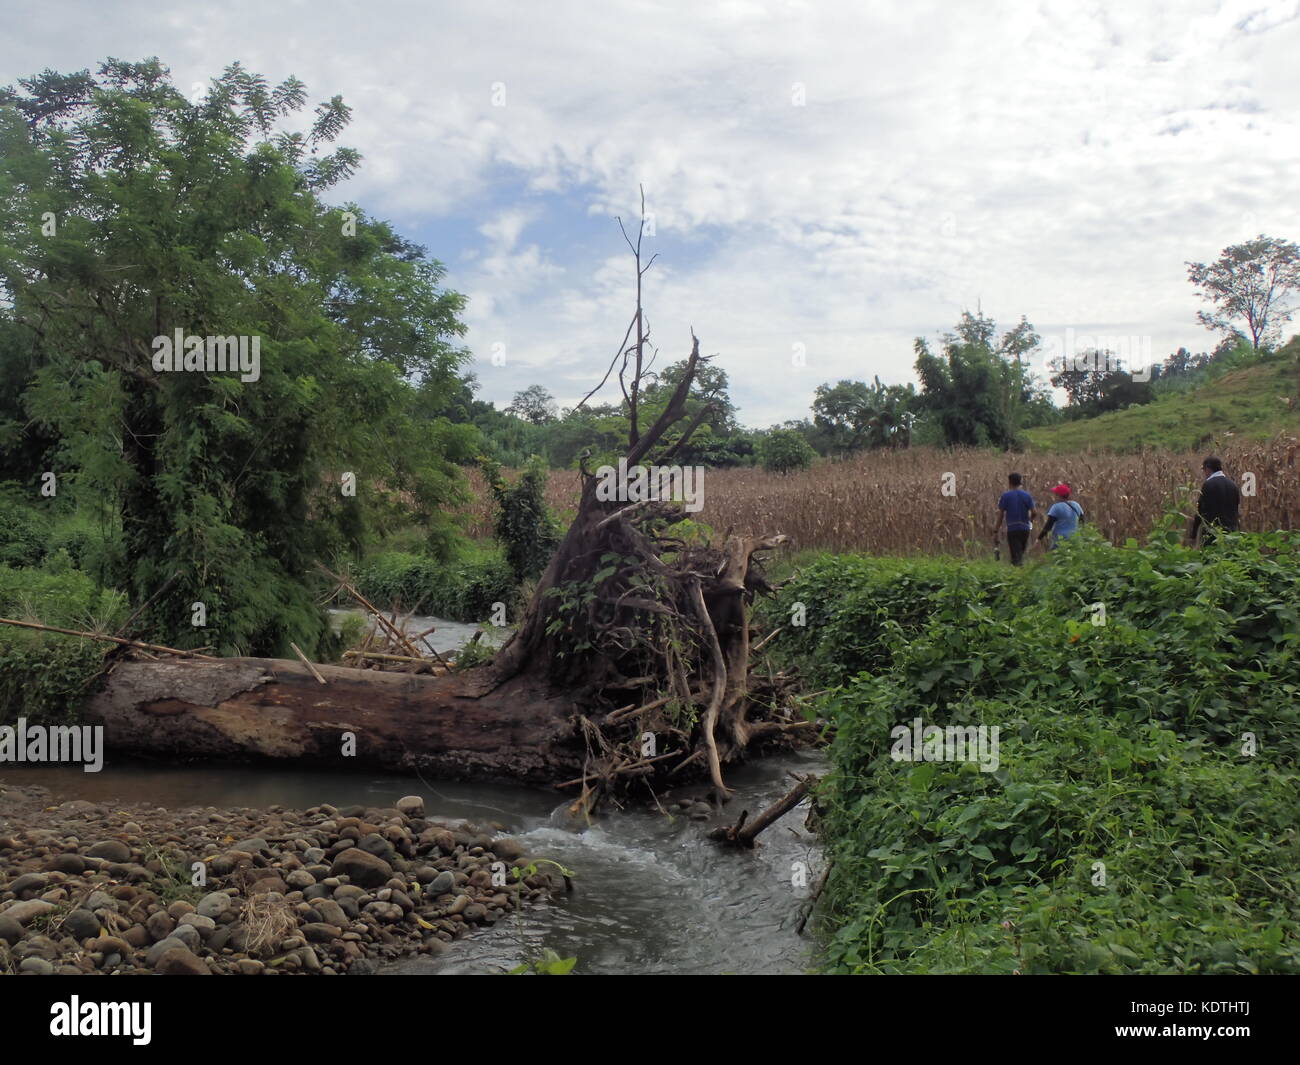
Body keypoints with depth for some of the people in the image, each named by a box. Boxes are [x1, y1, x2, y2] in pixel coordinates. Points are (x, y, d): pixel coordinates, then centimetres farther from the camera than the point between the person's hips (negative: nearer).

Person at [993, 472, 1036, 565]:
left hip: (1012, 529, -3)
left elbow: (1000, 515, -6)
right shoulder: (1027, 495, 4)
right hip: (1025, 529, 3)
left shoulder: (1005, 496, -3)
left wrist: (995, 532, -3)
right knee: (1021, 555, 18)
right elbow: (1034, 513, -2)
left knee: (1016, 556, -3)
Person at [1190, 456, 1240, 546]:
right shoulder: (1233, 486, 11)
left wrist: (1193, 535, -2)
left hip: (1212, 533, -7)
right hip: (1231, 533, 7)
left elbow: (1201, 511, -8)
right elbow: (1236, 511, 14)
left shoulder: (1208, 485, -9)